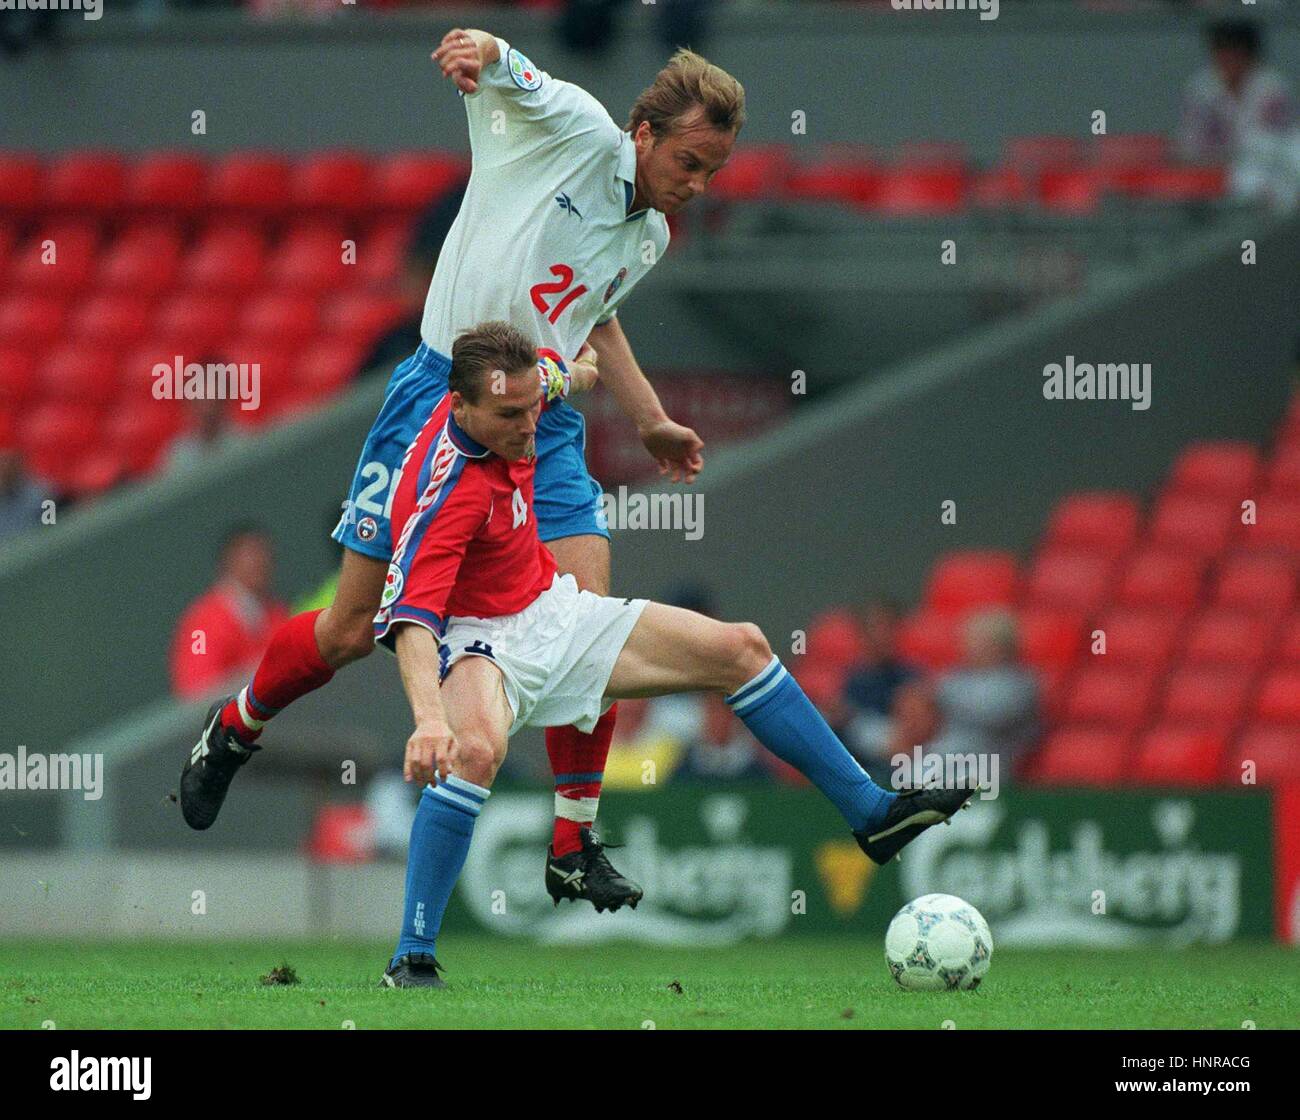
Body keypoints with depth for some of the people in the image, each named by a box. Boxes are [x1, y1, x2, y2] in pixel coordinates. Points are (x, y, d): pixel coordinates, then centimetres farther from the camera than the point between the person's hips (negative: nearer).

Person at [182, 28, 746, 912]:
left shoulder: (650, 237, 14)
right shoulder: (576, 129, -6)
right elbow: (512, 74, -22)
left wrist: (652, 422, 33)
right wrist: (483, 51, -46)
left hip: (544, 424, 5)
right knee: (352, 631, 1)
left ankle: (573, 846, -4)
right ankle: (234, 732, 30)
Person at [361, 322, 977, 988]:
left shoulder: (502, 405, -8)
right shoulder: (449, 489, -32)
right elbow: (410, 619, -42)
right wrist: (428, 717, -56)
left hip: (557, 612, 9)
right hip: (483, 643, -9)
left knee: (740, 649, 8)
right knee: (476, 749, -41)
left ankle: (870, 813, 21)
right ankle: (412, 959, -31)